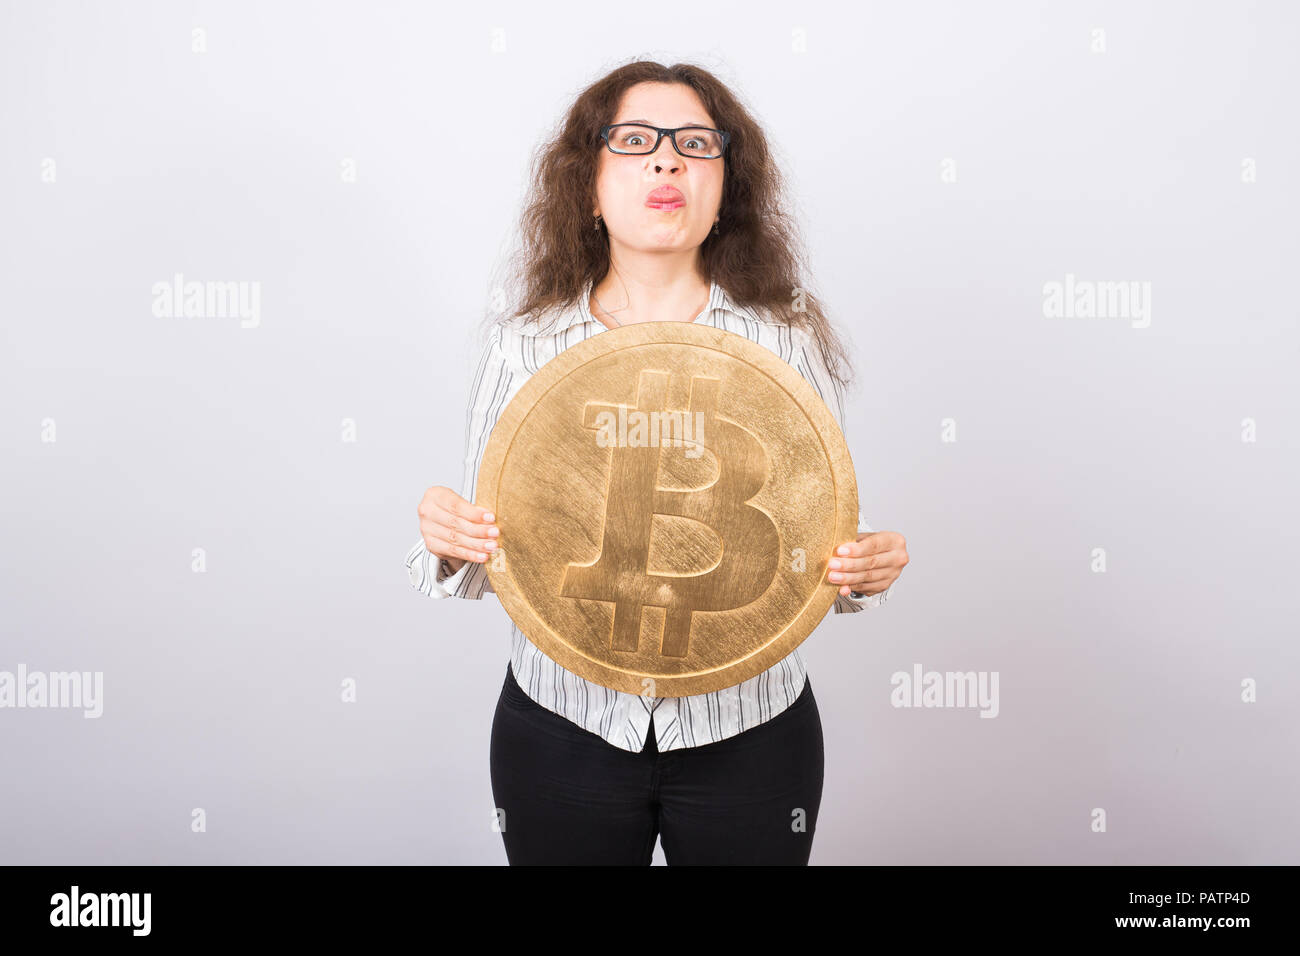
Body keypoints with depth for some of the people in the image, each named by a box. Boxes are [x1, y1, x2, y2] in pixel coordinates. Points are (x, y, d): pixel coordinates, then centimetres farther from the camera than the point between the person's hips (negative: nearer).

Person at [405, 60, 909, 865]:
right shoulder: (524, 347, -3)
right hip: (562, 729, 0)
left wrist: (863, 568, -20)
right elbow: (487, 556, 1)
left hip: (746, 731, 0)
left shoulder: (790, 344, -3)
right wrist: (451, 545, -20)